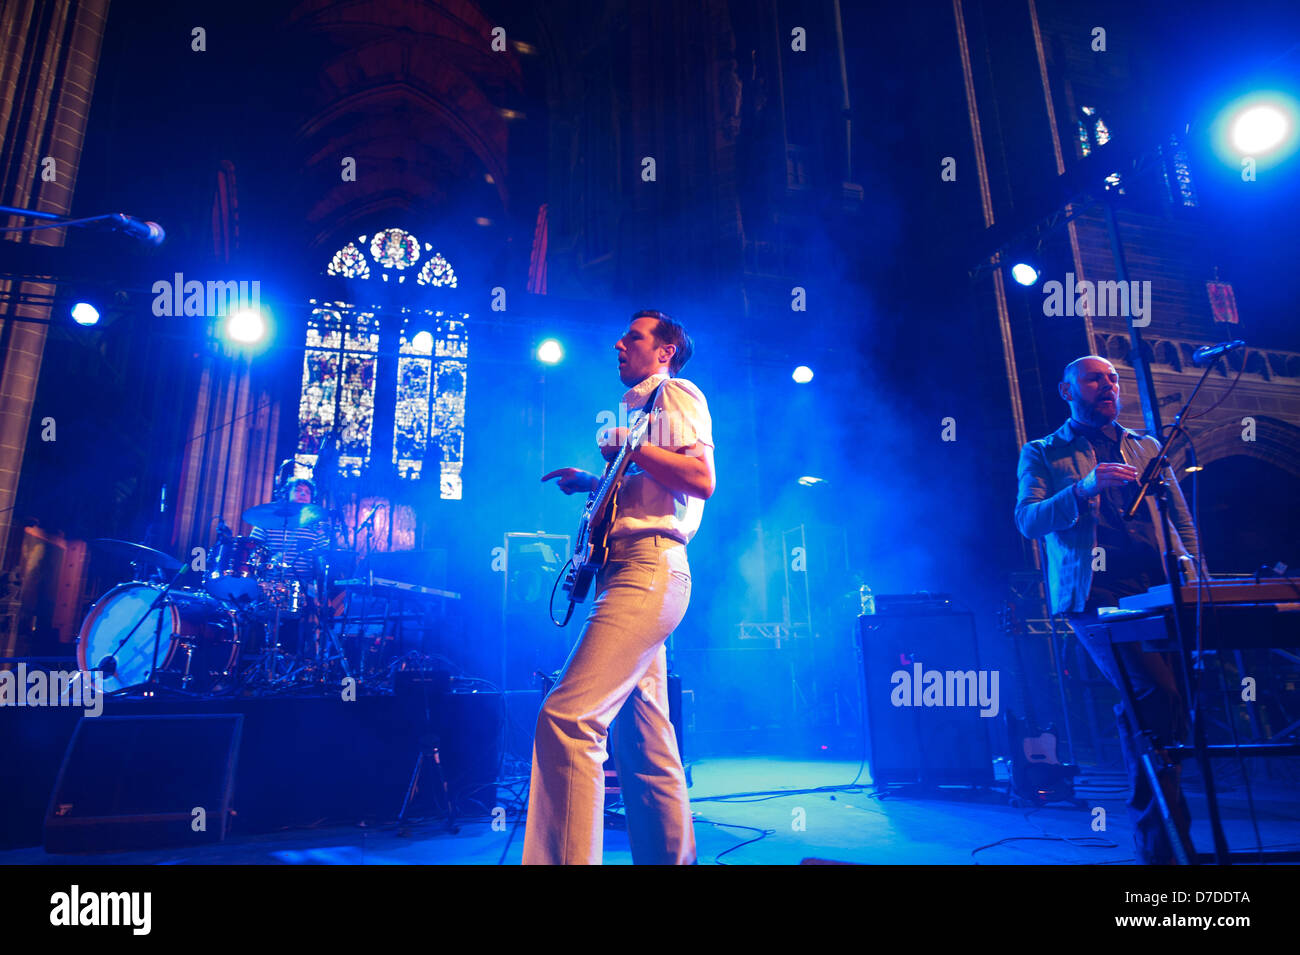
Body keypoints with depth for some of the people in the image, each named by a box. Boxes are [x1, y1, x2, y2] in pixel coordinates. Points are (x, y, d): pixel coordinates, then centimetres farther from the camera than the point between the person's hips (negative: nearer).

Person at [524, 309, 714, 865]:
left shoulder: (675, 393, 1)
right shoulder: (637, 405, 28)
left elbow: (702, 480, -13)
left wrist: (628, 447, -13)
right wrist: (590, 482, 22)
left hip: (648, 569, -10)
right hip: (631, 574, 10)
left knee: (567, 718, -20)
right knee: (641, 736, 11)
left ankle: (568, 858, -17)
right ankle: (672, 855, 21)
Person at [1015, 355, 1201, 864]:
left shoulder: (1146, 448, 23)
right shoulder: (1042, 454, 10)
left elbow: (1183, 520, 21)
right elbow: (1027, 519, -5)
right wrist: (1084, 487, -21)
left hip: (1162, 589, 5)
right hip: (1095, 595, -4)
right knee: (1157, 693, -21)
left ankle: (1158, 834, 17)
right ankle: (1160, 844, -4)